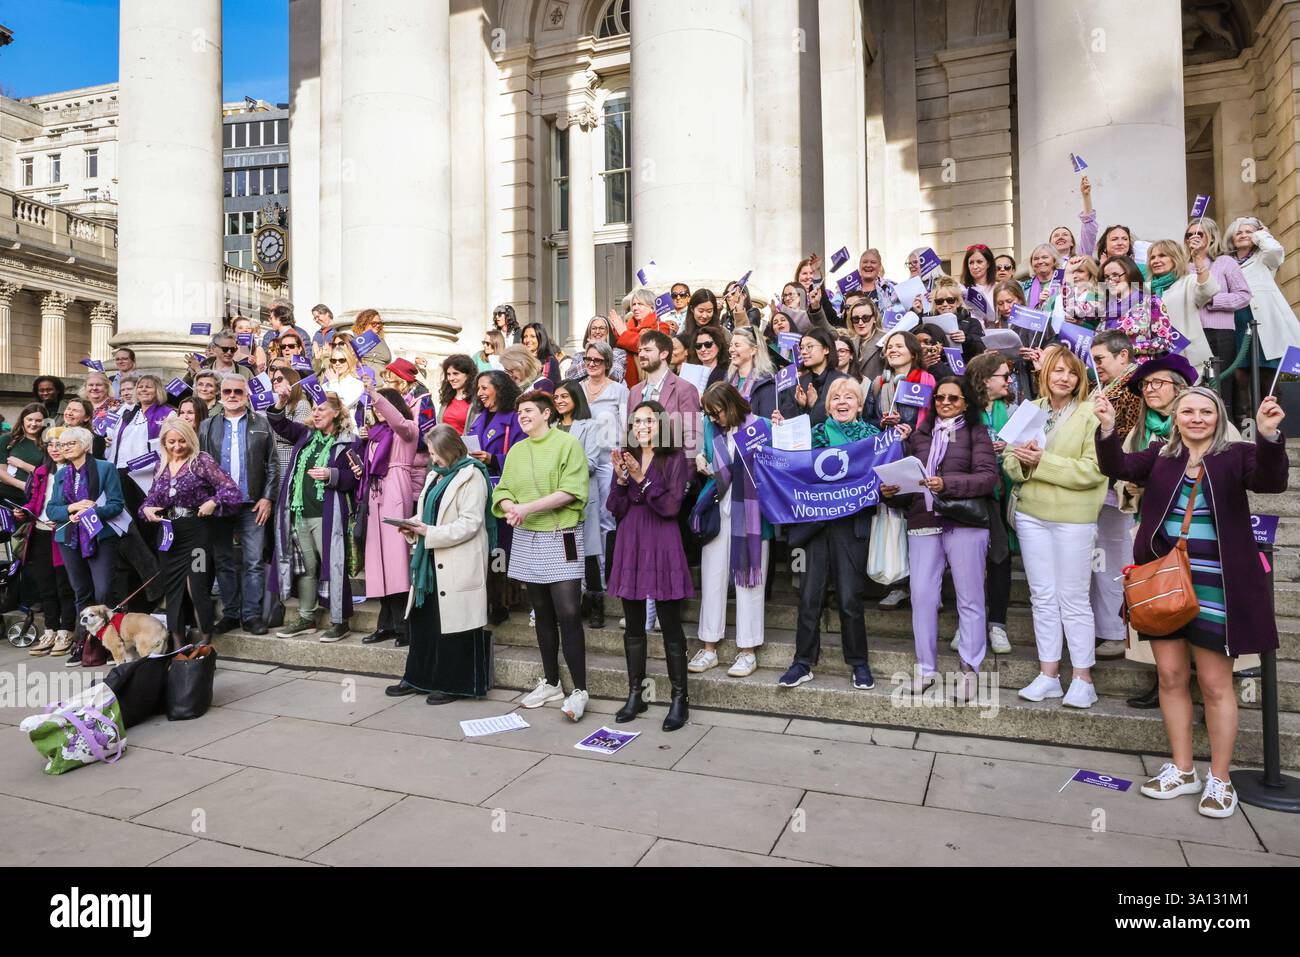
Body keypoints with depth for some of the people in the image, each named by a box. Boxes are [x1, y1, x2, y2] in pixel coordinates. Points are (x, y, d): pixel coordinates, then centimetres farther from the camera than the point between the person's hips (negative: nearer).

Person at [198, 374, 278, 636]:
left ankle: (252, 615, 5)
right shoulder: (207, 427, 11)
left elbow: (272, 464, 3)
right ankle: (230, 613, 17)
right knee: (224, 562, 8)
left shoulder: (261, 424, 6)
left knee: (253, 562, -2)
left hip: (253, 505, -2)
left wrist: (268, 497, -5)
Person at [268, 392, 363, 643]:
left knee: (333, 566, -4)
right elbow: (279, 424, 16)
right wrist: (280, 403, -1)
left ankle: (339, 622, 5)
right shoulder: (306, 435, 14)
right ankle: (306, 619, 26)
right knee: (305, 567, 14)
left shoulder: (347, 442, -4)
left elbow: (353, 478, -6)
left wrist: (331, 475, -22)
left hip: (327, 516, -6)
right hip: (299, 514, 7)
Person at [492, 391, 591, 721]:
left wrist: (528, 507, -18)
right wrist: (509, 507, -12)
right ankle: (550, 683, 23)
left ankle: (579, 690, -2)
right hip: (526, 539, 6)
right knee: (542, 613, 12)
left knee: (568, 613, -10)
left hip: (561, 539, -6)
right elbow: (503, 490, 11)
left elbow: (570, 491, -14)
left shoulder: (568, 444, -5)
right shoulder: (516, 451, 13)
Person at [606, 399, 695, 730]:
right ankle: (635, 694, 22)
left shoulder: (675, 460, -1)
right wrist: (621, 479, -11)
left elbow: (671, 506, -11)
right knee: (633, 626, 11)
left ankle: (679, 699, 10)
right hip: (630, 544, 5)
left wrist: (641, 478, -18)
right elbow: (616, 510, 5)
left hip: (662, 545, -4)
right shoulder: (625, 458, 11)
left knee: (671, 627, 0)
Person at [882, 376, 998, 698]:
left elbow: (988, 477, -7)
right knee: (922, 596, 1)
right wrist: (891, 492, -2)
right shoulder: (920, 435, 16)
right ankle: (926, 668, 13)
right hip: (923, 523, 3)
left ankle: (970, 669, 14)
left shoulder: (976, 432, 6)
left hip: (965, 523, -3)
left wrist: (947, 485, -19)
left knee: (969, 599, 3)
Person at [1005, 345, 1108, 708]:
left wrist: (1043, 461, -18)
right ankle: (1048, 674, 21)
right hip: (1031, 514, 5)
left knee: (1074, 598, 3)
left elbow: (1093, 469, -15)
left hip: (1073, 518, -4)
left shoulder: (1091, 415, -6)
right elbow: (1010, 461, 7)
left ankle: (1083, 679, 15)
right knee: (1042, 596, 11)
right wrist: (1021, 460, -15)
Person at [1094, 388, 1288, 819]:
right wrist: (1107, 427, -25)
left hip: (1214, 584, -3)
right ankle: (1182, 769, 26)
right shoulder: (1160, 456, 8)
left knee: (1215, 683, 5)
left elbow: (1271, 480, -18)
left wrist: (1268, 434, -34)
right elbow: (1117, 466, -7)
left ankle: (1219, 779, 21)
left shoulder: (1236, 455, 0)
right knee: (1170, 675, 10)